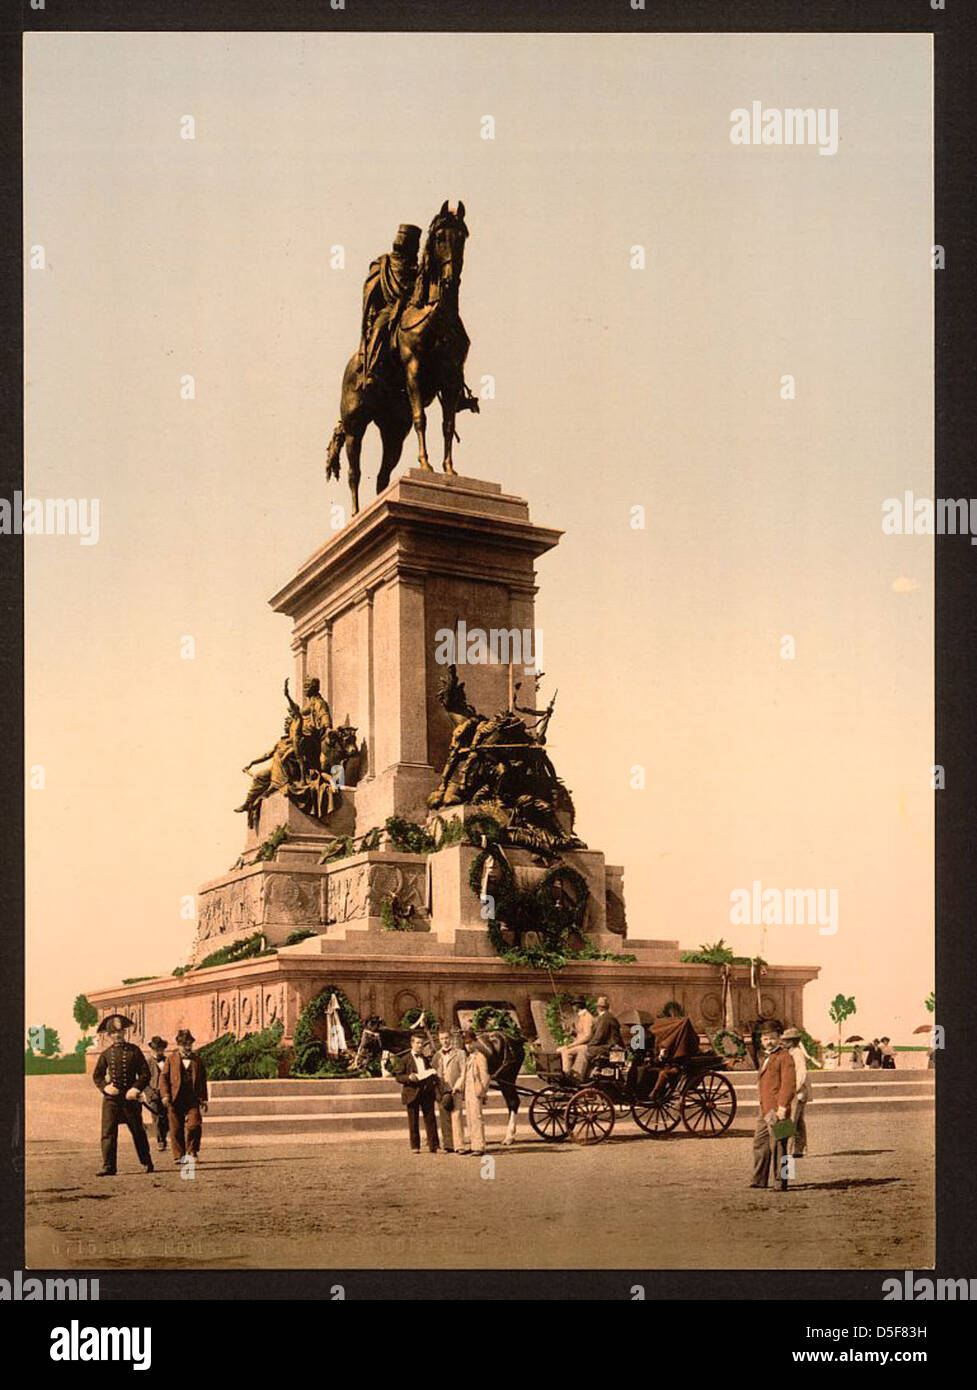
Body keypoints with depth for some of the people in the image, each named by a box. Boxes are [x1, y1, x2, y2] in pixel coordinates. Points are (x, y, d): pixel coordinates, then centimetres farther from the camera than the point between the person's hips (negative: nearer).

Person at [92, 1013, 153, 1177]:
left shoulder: (134, 1051, 2)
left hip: (129, 1097, -1)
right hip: (111, 1098, 1)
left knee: (138, 1131, 9)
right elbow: (97, 1075, 14)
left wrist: (136, 1089, -13)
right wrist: (104, 1087, -5)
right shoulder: (107, 1053, 7)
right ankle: (108, 1166, -6)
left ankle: (147, 1162, 25)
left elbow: (145, 1073, 0)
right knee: (108, 1132, -8)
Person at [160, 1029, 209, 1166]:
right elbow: (164, 1078, 5)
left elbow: (203, 1082, 17)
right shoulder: (171, 1059, 9)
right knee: (176, 1129, 2)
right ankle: (179, 1155, 13)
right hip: (176, 1100, 0)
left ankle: (192, 1152, 6)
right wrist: (165, 1095, -8)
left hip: (193, 1100, 1)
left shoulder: (198, 1061, 14)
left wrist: (204, 1100, 12)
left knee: (194, 1125, -11)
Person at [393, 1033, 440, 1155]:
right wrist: (408, 1077, -19)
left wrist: (433, 1074, 4)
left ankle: (433, 1145, 4)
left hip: (427, 1091, 4)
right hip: (412, 1093, -4)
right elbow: (397, 1077, -1)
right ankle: (415, 1146, 10)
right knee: (413, 1121, 2)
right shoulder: (406, 1059, 2)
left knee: (430, 1119, 1)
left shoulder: (425, 1059, 18)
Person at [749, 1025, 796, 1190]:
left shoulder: (784, 1057, -8)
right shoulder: (766, 1058, 21)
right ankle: (759, 1180, 16)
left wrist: (782, 1107, -22)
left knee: (776, 1146, -6)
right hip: (764, 1109, 9)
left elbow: (789, 1084, -16)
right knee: (760, 1144, 10)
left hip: (776, 1110, -9)